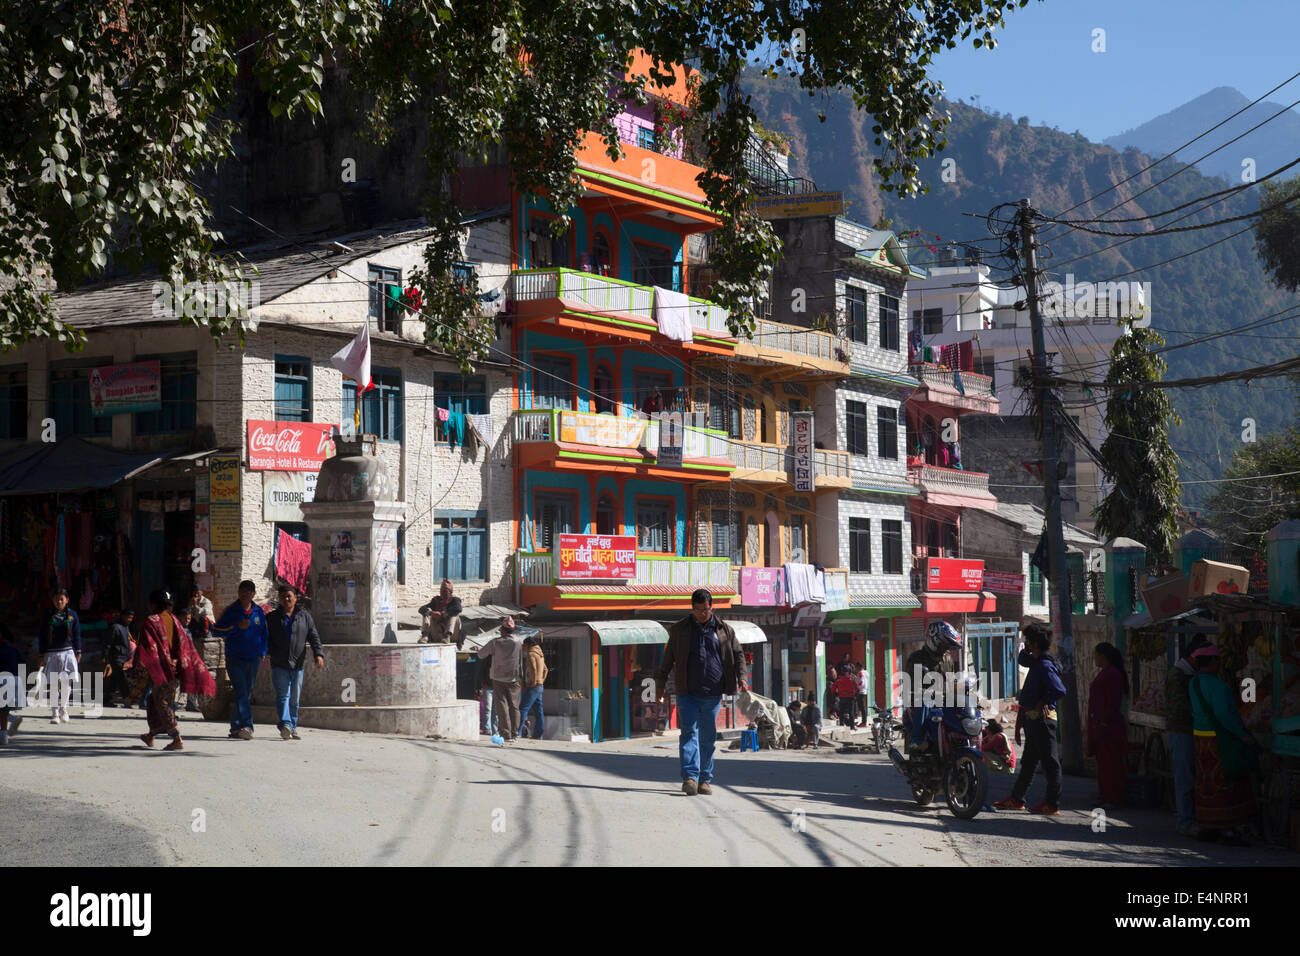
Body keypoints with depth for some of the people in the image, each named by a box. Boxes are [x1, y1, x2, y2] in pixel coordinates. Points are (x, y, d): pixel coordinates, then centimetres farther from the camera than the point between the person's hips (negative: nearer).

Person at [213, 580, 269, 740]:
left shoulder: (259, 612, 11)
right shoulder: (230, 611, 0)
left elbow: (264, 633, 20)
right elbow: (217, 631, -4)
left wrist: (263, 652, 8)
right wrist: (237, 626, -16)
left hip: (254, 660, 4)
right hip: (235, 659, -4)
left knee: (247, 695, 9)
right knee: (241, 693, -15)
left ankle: (236, 727, 20)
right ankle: (246, 726, -24)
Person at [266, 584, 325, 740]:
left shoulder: (304, 616, 11)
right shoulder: (272, 618, 11)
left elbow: (314, 636, 7)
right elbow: (266, 639, 10)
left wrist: (319, 654, -7)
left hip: (297, 663, 2)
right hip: (279, 664, -2)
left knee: (294, 698, 6)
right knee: (283, 695, -14)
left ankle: (292, 728, 16)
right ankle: (285, 725, -26)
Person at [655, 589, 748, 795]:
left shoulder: (724, 630, 9)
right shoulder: (679, 630, 7)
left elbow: (738, 654, 15)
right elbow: (667, 659, 13)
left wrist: (742, 677, 0)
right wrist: (661, 683, 10)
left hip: (712, 694, 1)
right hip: (687, 694, -1)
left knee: (708, 737, 6)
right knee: (689, 733, -12)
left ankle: (705, 779, 14)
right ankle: (690, 777, -21)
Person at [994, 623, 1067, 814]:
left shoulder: (1045, 665, -17)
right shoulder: (1036, 662, 12)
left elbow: (1059, 690, -27)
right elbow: (1022, 660, 35)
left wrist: (1042, 703, -14)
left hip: (1042, 718, -10)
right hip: (1032, 719, 10)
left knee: (1050, 762, -5)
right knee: (1029, 761, 16)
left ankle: (1052, 804, -2)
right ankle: (1016, 799, 24)